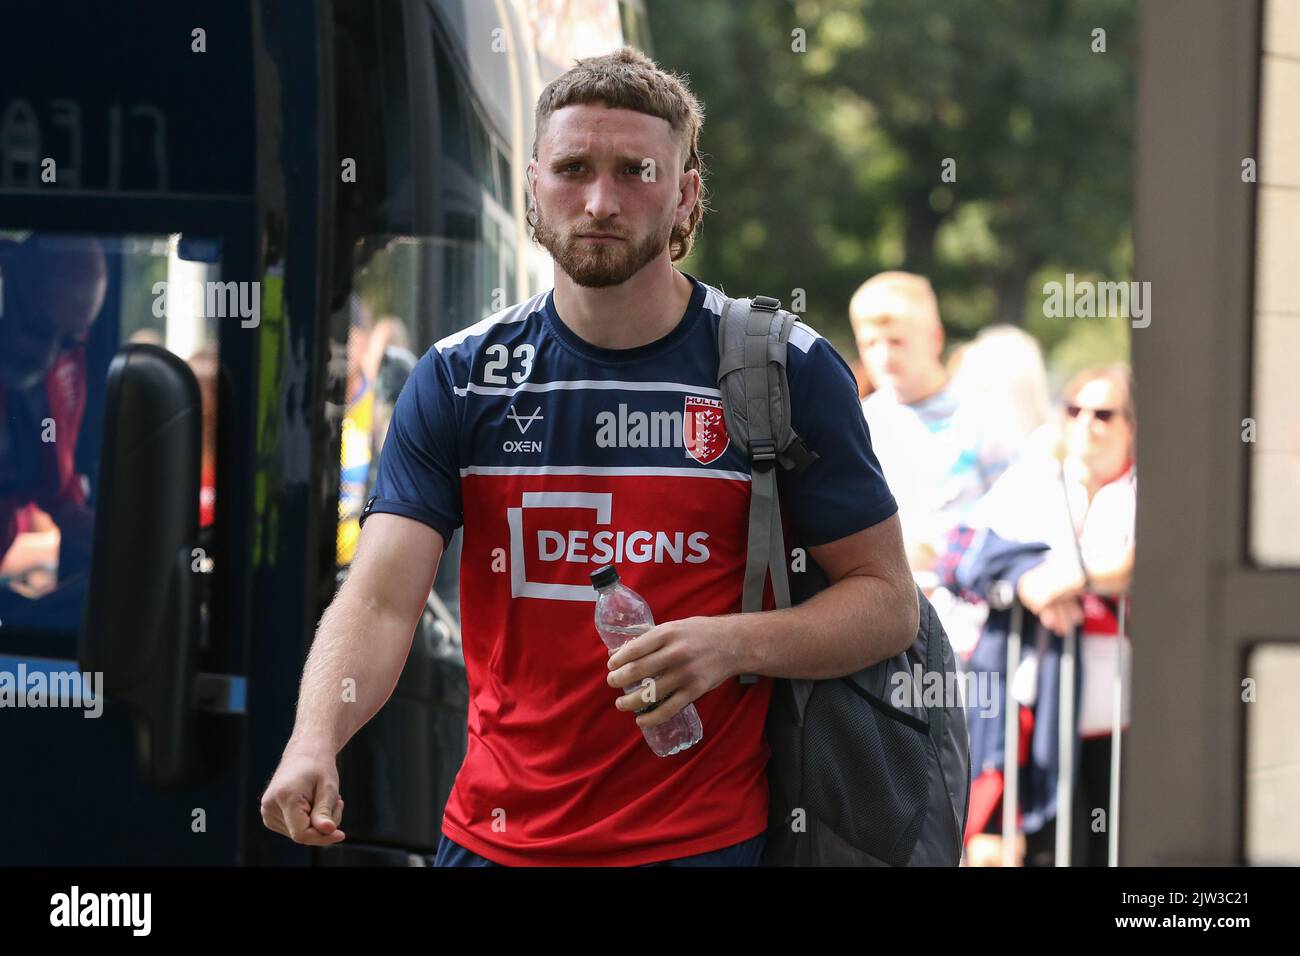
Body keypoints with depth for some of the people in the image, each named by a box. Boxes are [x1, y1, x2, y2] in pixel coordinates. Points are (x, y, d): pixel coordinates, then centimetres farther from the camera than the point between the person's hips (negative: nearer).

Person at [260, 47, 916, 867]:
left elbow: (888, 600, -2)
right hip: (493, 834, 2)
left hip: (702, 839, -2)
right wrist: (313, 743, -29)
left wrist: (734, 644, -20)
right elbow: (380, 599, -9)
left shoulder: (789, 369, -5)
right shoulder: (459, 379, 0)